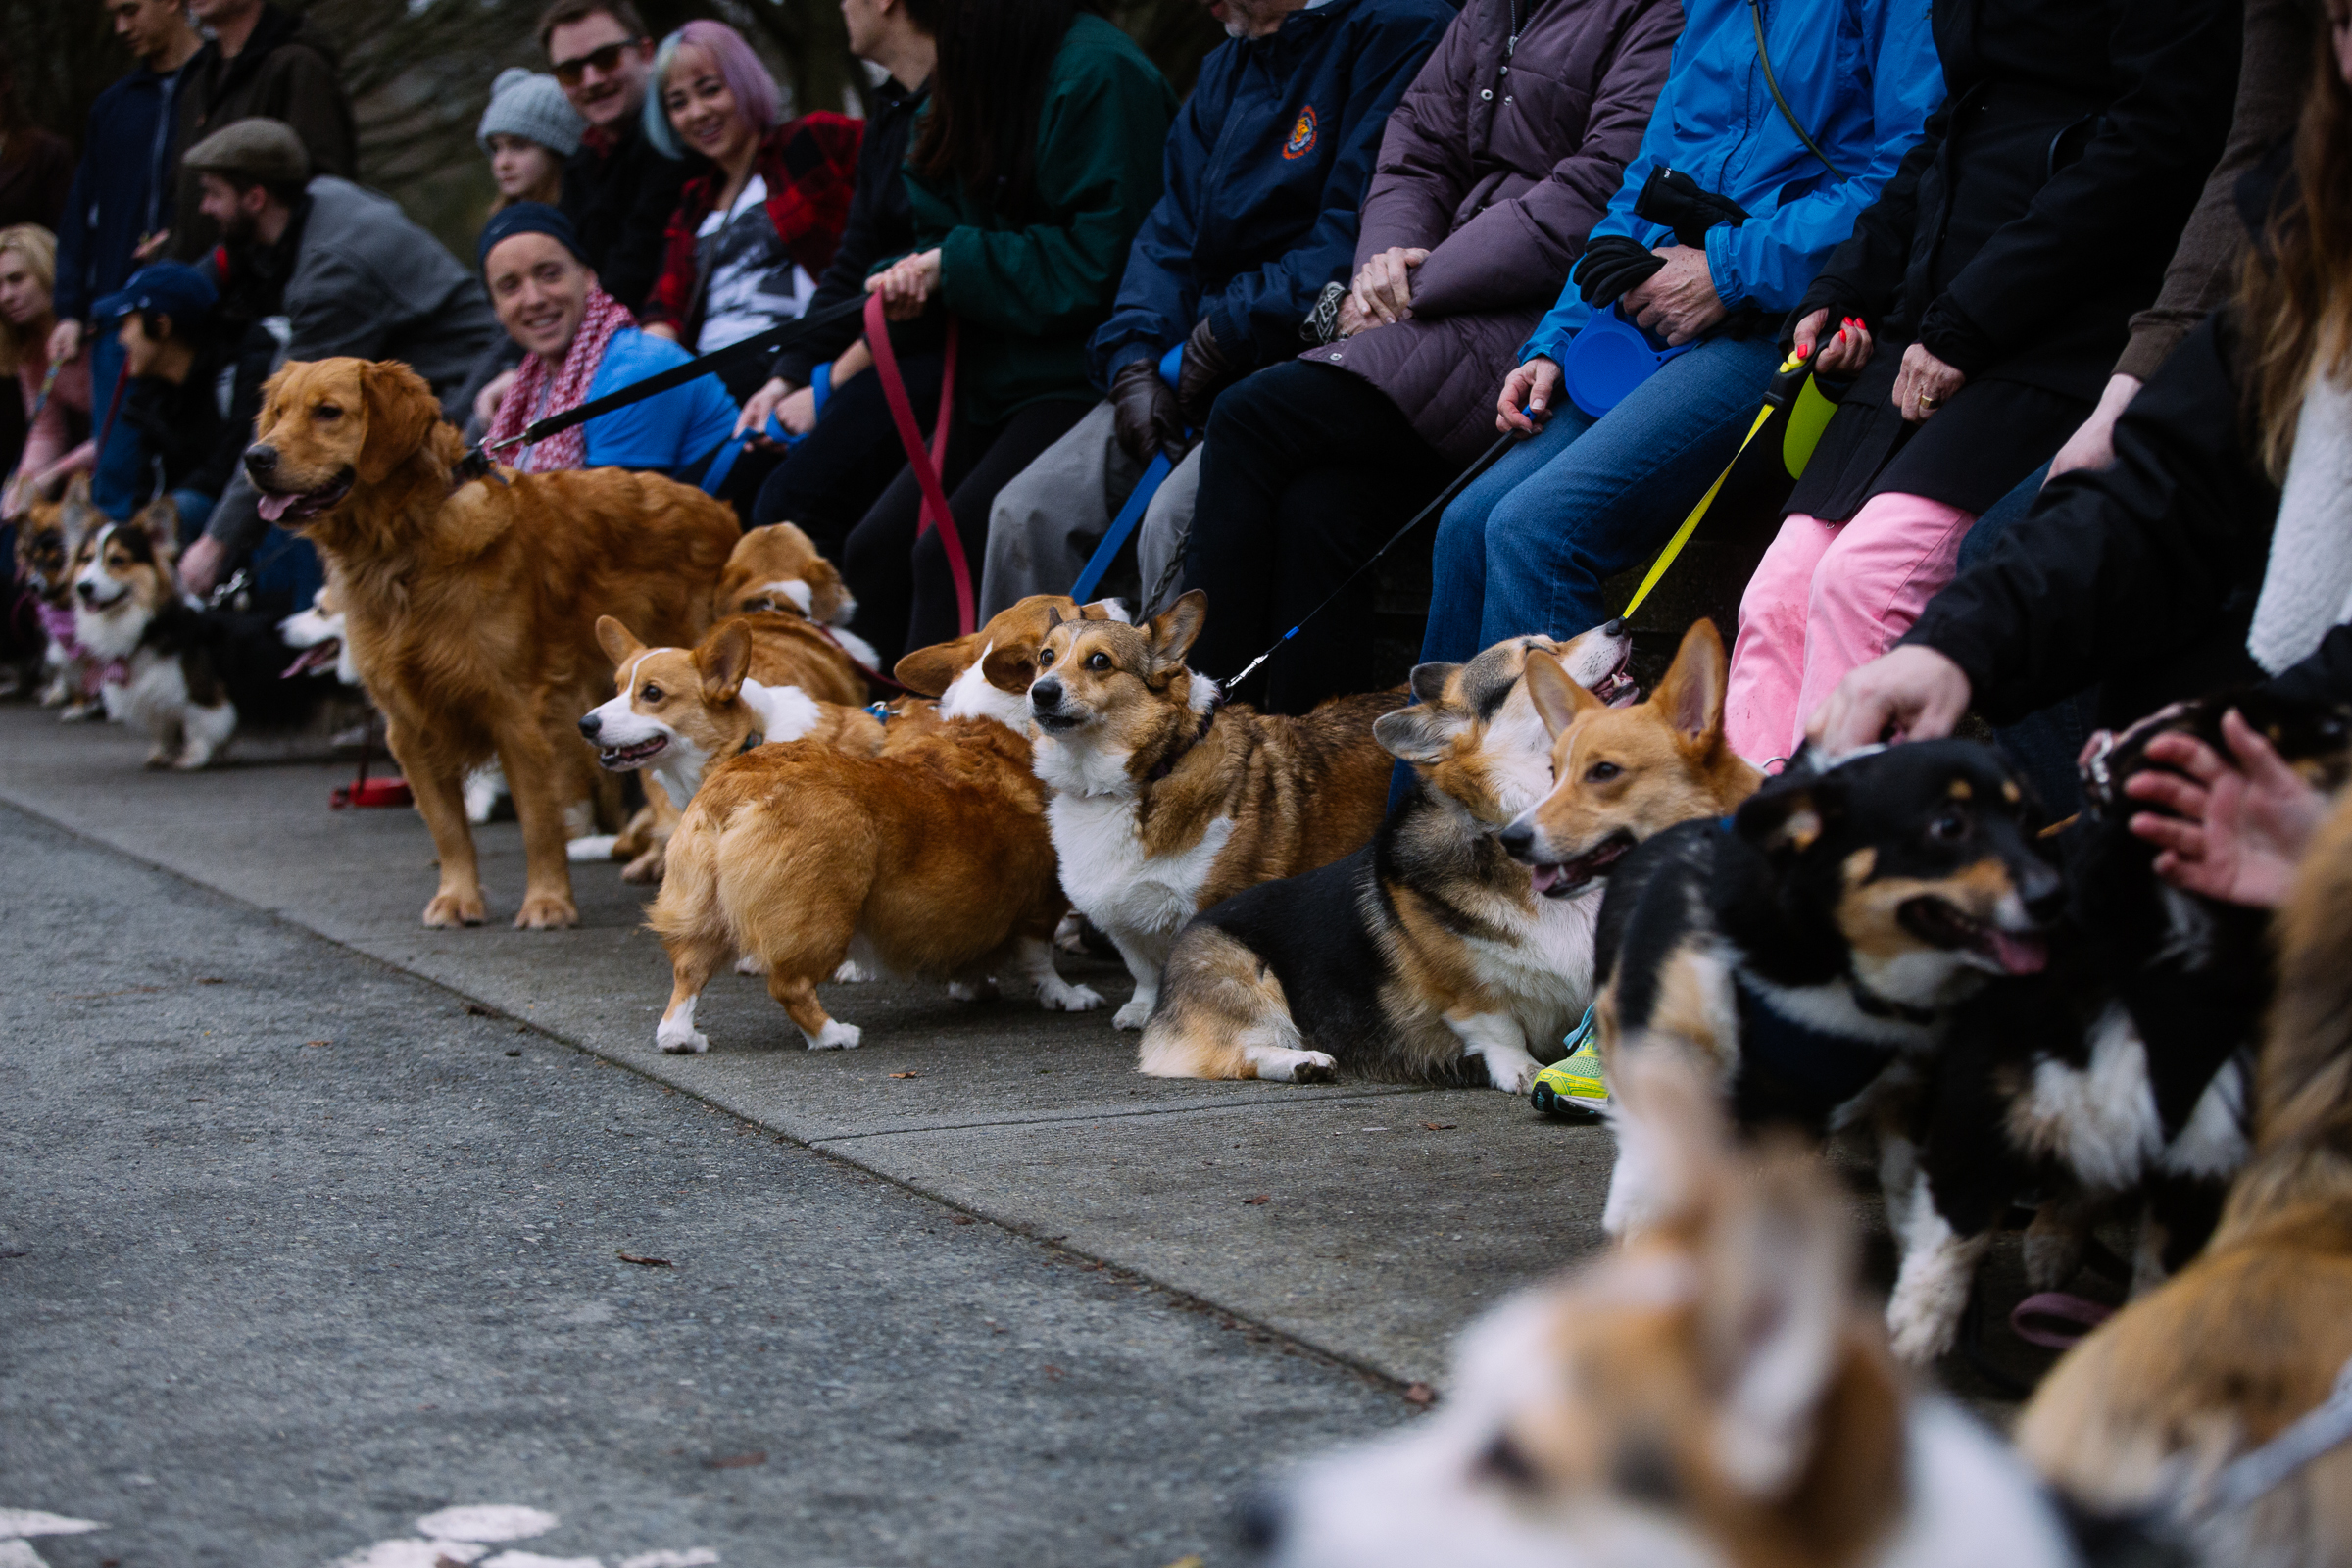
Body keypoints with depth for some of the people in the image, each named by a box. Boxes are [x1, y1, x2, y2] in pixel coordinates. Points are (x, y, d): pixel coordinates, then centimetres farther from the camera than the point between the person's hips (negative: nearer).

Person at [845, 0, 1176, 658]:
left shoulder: (1099, 73, -16)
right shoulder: (986, 73, 12)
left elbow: (1094, 264, -20)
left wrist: (951, 265, -13)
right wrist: (913, 278, -3)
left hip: (1081, 375, -9)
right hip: (998, 376, 9)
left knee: (947, 555, -21)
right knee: (876, 547, 0)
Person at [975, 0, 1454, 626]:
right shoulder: (1227, 65, 20)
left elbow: (1358, 239, -17)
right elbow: (1172, 232, 16)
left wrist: (1231, 327, -13)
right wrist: (1135, 362, -1)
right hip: (1194, 367, 8)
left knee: (1175, 519, -30)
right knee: (1029, 511, -6)